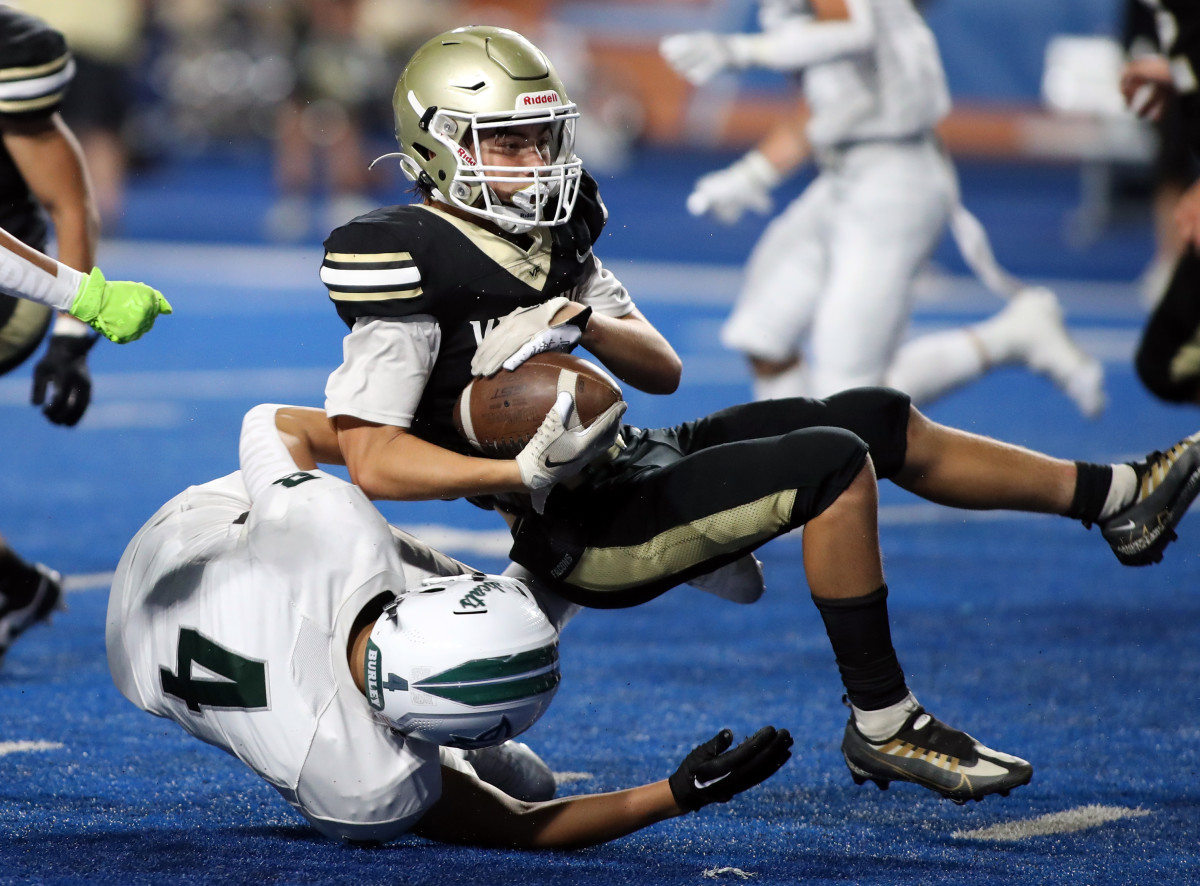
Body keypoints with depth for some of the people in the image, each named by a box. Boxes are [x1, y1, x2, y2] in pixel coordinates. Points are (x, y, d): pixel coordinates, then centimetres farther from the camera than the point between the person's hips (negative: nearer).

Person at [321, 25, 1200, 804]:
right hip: (592, 534, -9)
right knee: (833, 464, -23)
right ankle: (883, 725, -15)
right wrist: (524, 473, -31)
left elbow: (664, 370, 7)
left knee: (885, 420, 9)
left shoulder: (549, 234, 10)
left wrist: (577, 320, -13)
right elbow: (373, 461, -22)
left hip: (635, 459, 9)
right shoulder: (412, 268, -17)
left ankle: (1123, 499, 20)